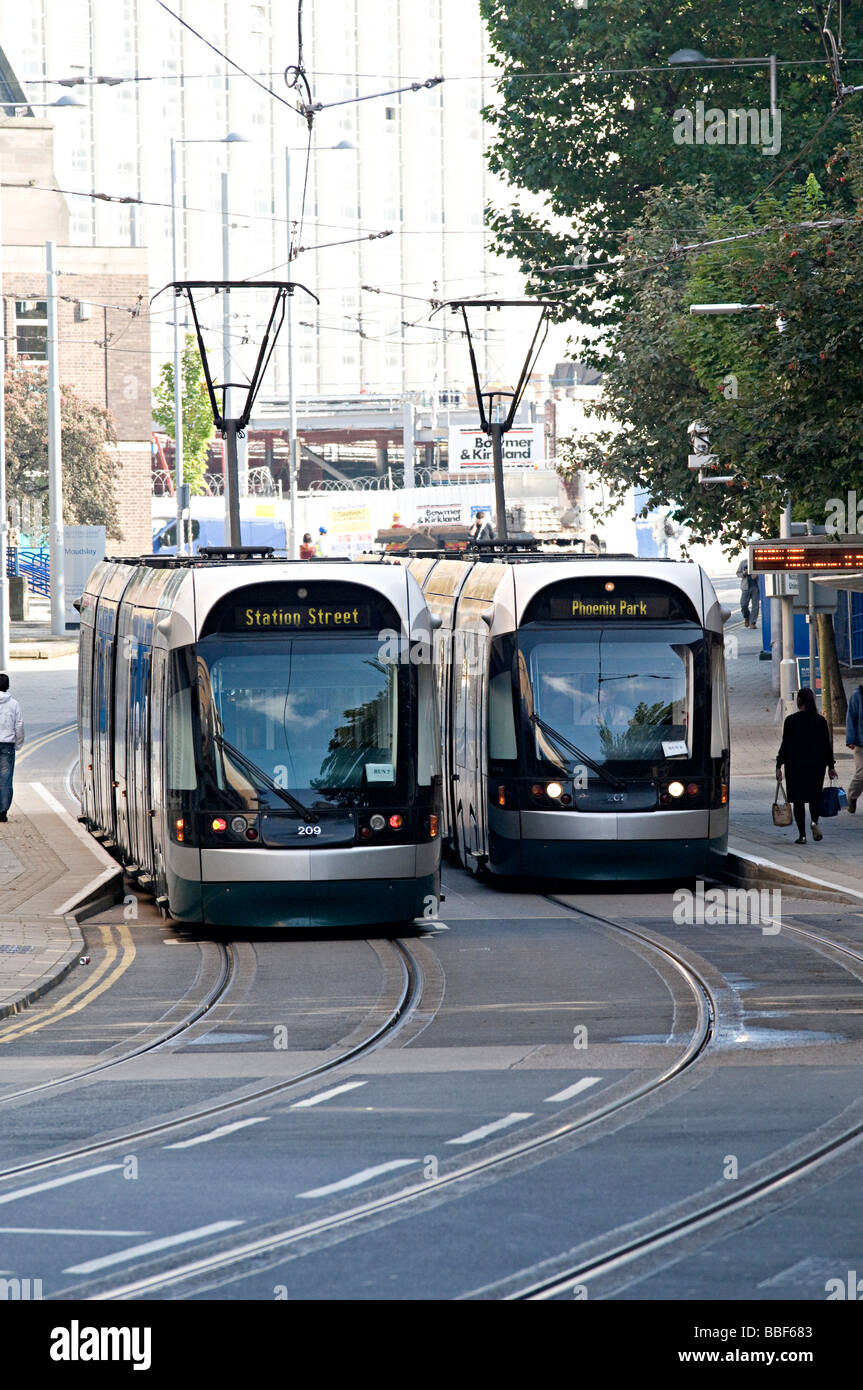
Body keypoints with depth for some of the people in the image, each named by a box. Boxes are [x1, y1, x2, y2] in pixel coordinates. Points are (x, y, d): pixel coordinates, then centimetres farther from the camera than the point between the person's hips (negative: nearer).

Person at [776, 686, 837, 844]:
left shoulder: (791, 720, -8)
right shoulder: (821, 720, 1)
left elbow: (785, 745, -7)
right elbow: (827, 744, 5)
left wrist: (779, 766, -2)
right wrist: (831, 766, 13)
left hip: (795, 765, -2)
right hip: (817, 764, 2)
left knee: (798, 800, 5)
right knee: (815, 796, 15)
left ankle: (802, 835, 3)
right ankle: (814, 821, -13)